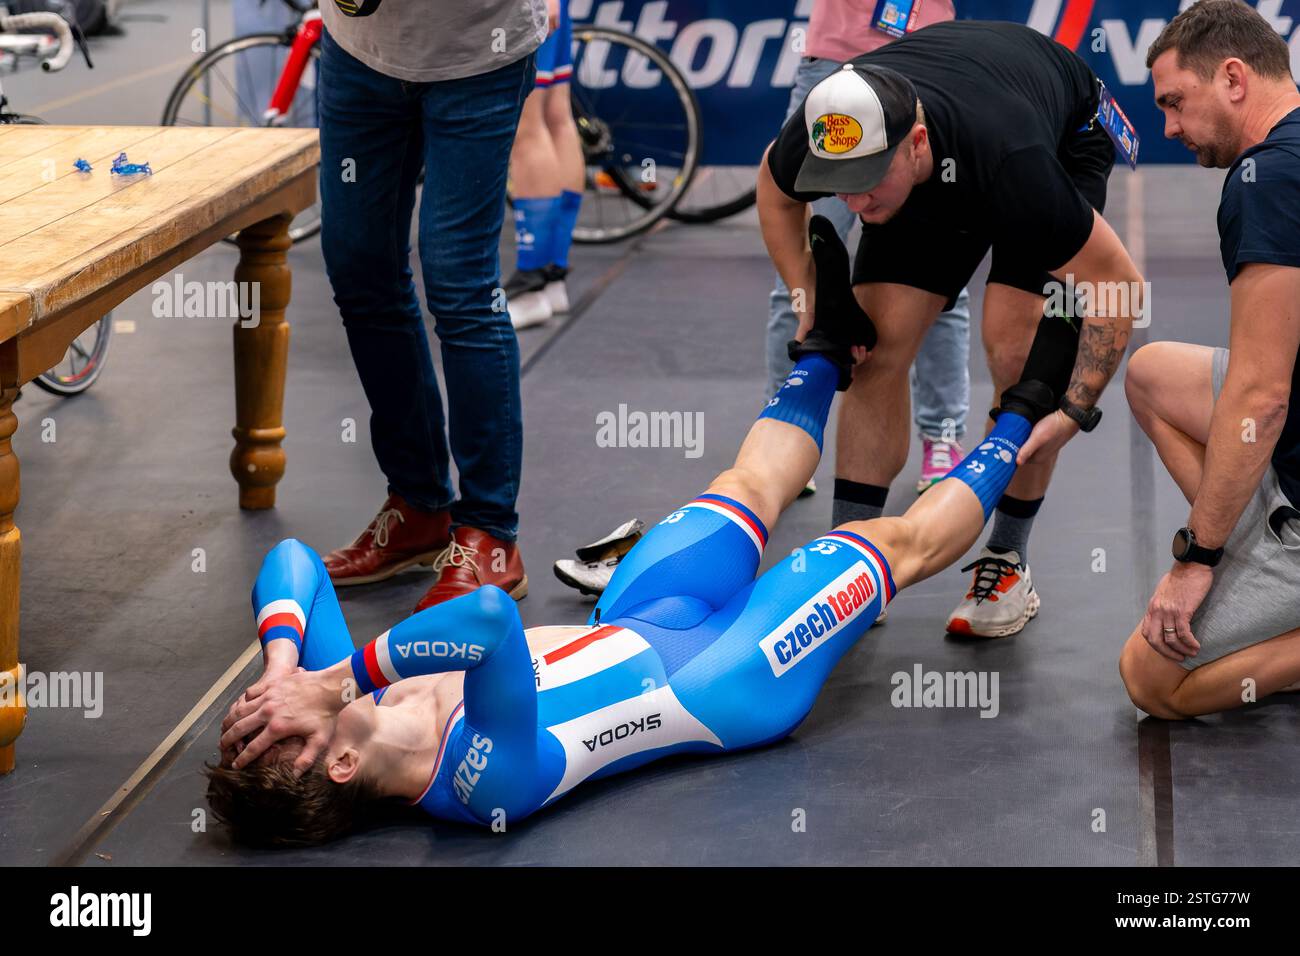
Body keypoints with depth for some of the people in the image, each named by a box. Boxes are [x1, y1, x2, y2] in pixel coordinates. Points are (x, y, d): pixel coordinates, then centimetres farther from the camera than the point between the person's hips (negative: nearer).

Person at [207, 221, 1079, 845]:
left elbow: (291, 560, -19)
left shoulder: (330, 681, -23)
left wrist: (283, 656, -36)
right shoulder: (494, 778, -45)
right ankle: (1021, 421, 35)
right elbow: (493, 613, -62)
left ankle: (831, 352, 51)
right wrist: (353, 673, -52)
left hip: (623, 632, 6)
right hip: (732, 686, -6)